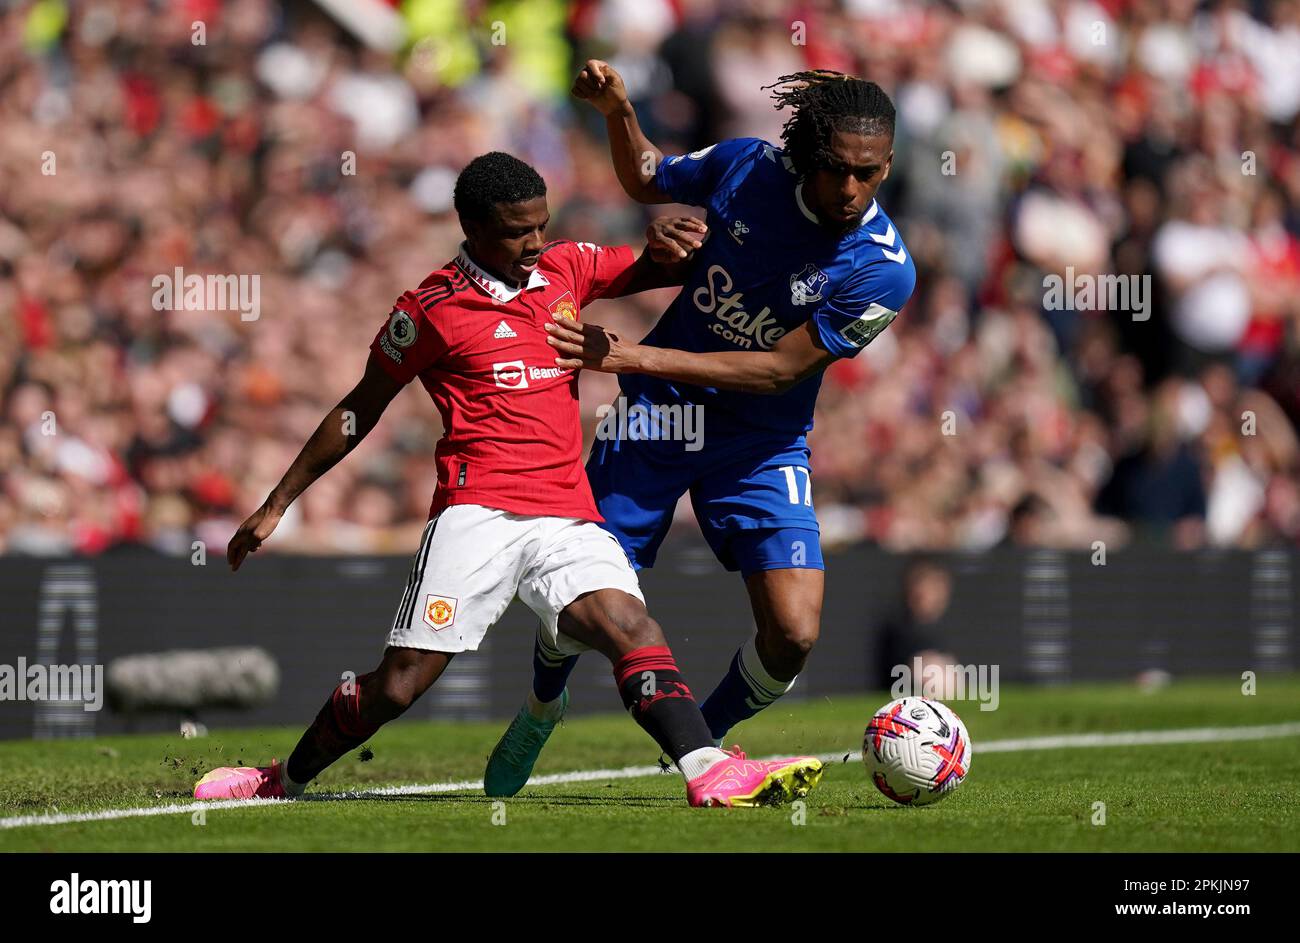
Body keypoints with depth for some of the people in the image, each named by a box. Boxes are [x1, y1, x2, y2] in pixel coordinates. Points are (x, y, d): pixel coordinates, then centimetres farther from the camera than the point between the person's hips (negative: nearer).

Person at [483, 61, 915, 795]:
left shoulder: (884, 270, -20)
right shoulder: (745, 168, -12)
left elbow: (780, 369, -21)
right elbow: (646, 180, 10)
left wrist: (637, 358, -25)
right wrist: (618, 112, -10)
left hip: (761, 447, -1)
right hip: (657, 412, 1)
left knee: (794, 633, -14)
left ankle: (701, 741, 18)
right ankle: (543, 705, 40)